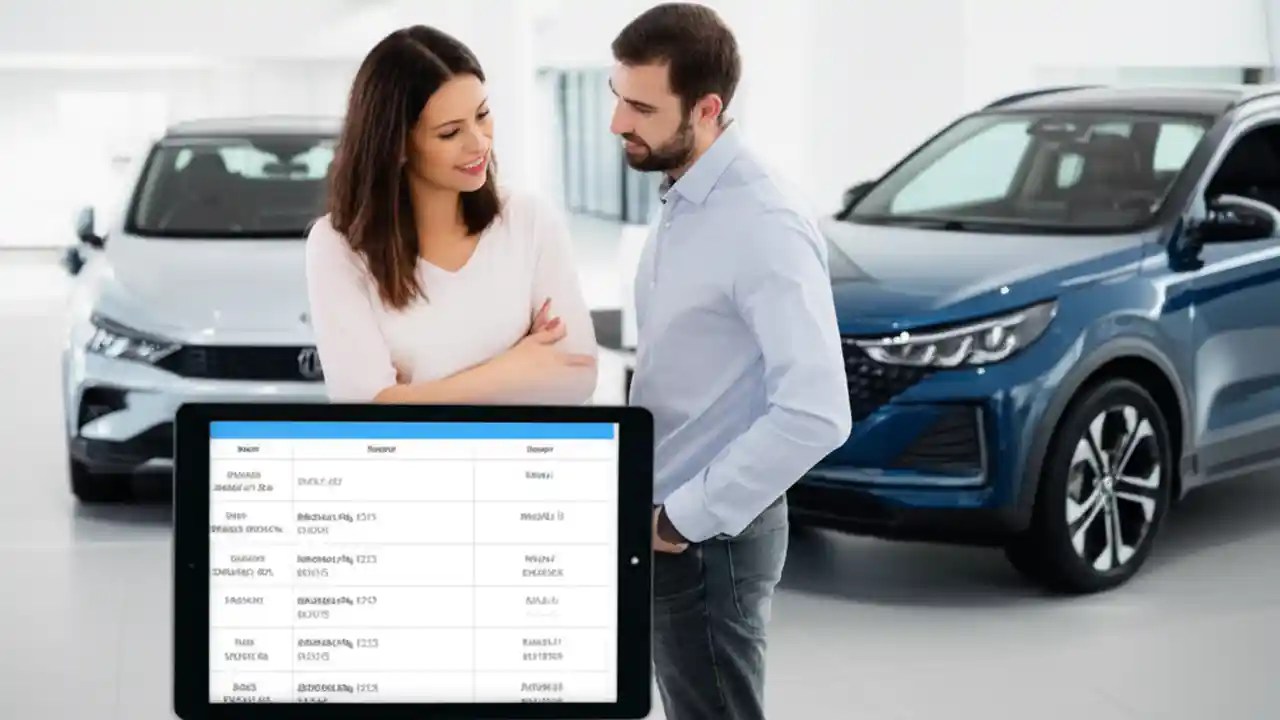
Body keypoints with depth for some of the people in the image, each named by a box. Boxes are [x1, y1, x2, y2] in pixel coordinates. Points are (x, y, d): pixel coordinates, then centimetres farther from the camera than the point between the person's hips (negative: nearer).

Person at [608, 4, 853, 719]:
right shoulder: (683, 203, 7)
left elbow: (816, 413, -28)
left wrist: (684, 518, -22)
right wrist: (668, 513, 9)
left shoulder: (763, 228, -22)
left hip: (711, 539, -9)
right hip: (670, 523, 9)